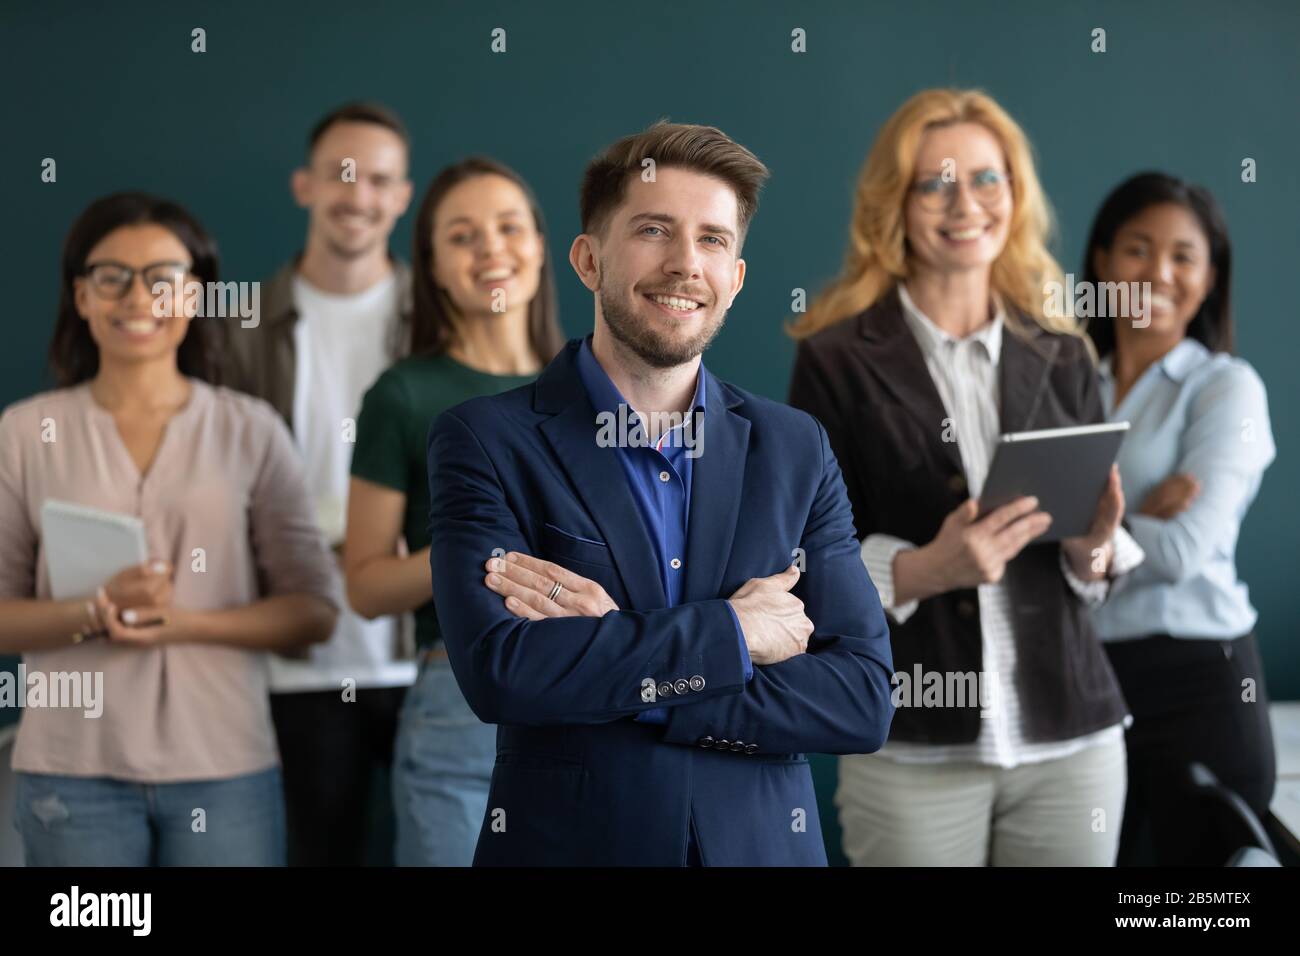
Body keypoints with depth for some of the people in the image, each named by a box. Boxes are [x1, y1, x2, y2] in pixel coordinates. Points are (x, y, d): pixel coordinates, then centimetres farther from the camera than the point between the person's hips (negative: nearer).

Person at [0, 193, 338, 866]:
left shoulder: (250, 430, 4)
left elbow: (315, 611, 2)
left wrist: (185, 623, -13)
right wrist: (95, 613, -16)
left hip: (224, 770, 0)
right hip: (73, 774, 0)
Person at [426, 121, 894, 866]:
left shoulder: (797, 451, 1)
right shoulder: (487, 442, -7)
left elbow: (864, 701, -8)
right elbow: (498, 669, -21)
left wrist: (608, 651, -17)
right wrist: (732, 633, -15)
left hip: (764, 846, 2)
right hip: (565, 843, -2)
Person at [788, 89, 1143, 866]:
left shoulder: (1062, 358, 9)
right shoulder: (838, 361, -2)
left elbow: (1102, 548, 13)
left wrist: (1093, 549, -9)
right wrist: (925, 570, -20)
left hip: (1072, 735, 3)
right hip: (912, 751, -3)